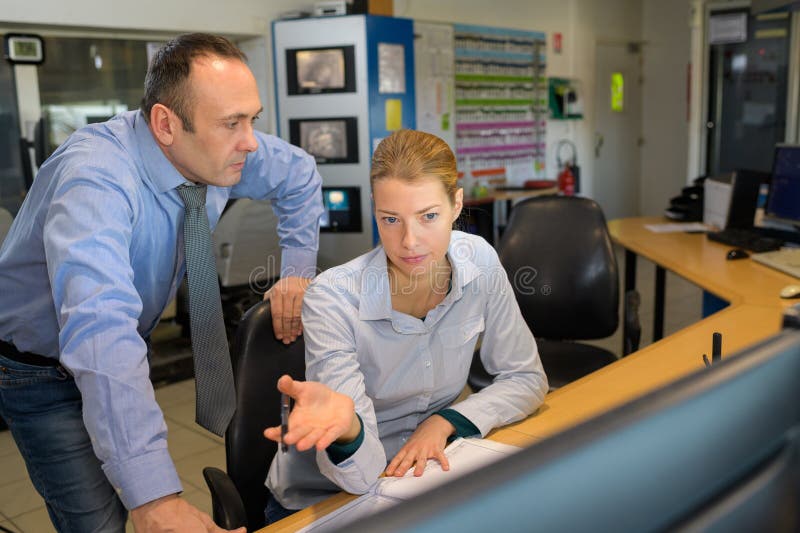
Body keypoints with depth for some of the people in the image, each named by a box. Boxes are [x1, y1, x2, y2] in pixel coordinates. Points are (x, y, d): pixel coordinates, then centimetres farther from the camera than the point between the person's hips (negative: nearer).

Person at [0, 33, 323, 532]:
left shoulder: (221, 150, -16)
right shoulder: (95, 178, -37)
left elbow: (300, 174, 5)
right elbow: (99, 327, -49)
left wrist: (298, 271, -6)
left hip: (127, 353, 6)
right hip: (42, 372, -6)